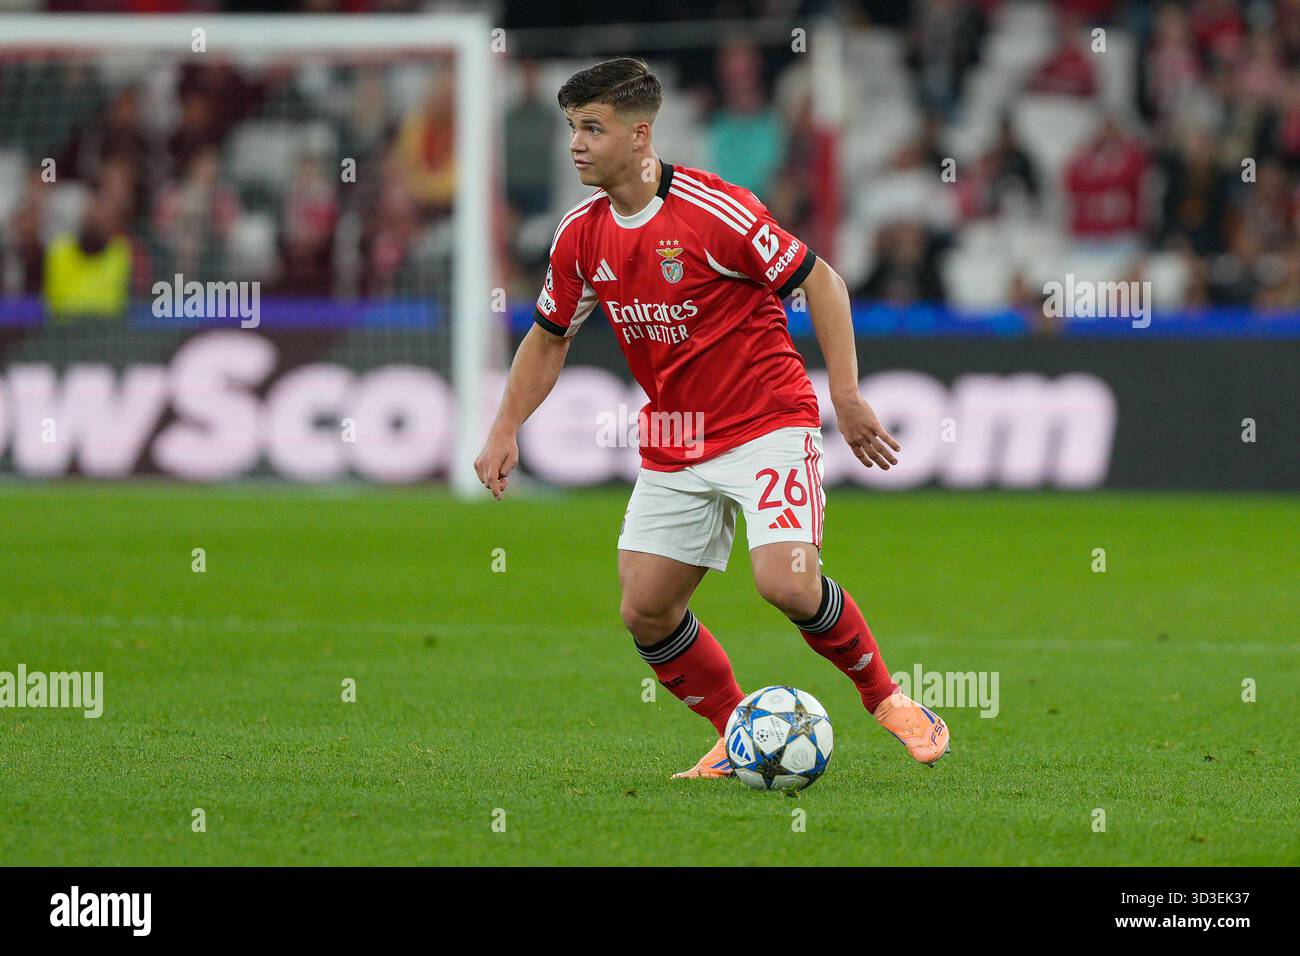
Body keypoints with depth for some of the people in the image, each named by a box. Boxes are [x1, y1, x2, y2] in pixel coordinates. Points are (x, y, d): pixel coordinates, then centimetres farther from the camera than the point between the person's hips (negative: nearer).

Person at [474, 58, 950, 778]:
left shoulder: (715, 210, -17)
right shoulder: (581, 235, 1)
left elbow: (819, 281, -10)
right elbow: (549, 336, 16)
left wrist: (846, 396, -15)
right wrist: (505, 429, 5)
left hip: (768, 425, -6)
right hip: (674, 443, 6)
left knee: (786, 584, -23)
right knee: (646, 612, -2)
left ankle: (886, 700, 2)